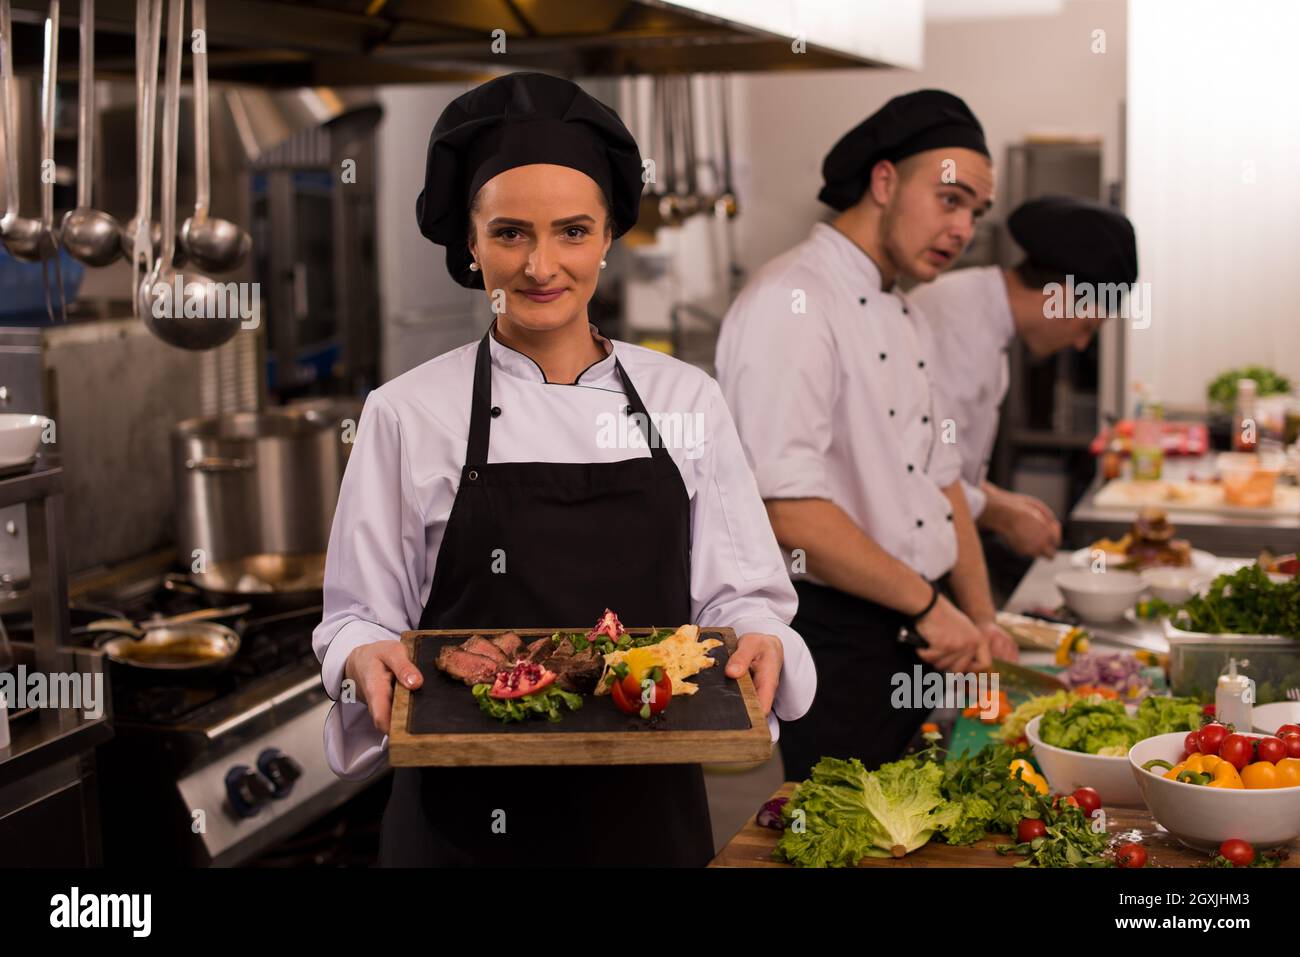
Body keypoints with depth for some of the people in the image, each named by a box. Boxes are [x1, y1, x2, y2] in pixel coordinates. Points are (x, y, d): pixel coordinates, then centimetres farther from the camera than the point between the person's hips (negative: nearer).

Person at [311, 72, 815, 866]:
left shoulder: (686, 399, 2)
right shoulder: (409, 413, -4)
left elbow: (742, 598, 4)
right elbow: (360, 620, 0)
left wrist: (759, 646, -16)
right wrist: (368, 661, -21)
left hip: (647, 812, 2)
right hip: (464, 822, -2)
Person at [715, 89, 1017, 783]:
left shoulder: (905, 320, 15)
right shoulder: (791, 303, -16)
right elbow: (790, 511, -25)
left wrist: (979, 621, 10)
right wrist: (929, 604, -16)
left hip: (921, 639, 9)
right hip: (834, 641, -9)